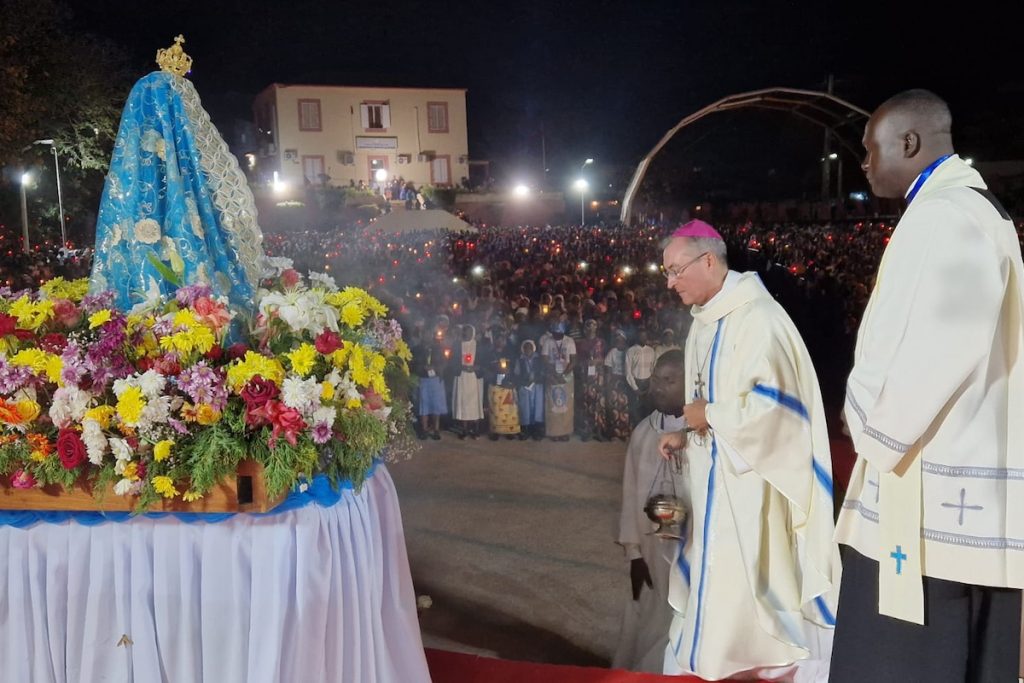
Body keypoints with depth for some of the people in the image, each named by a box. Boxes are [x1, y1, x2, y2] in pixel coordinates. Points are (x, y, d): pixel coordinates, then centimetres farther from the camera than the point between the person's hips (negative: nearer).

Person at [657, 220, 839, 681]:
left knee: (747, 584, -2)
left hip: (752, 480, -9)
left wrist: (708, 415, -15)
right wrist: (686, 436, 4)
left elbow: (770, 400, -26)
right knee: (714, 583, 14)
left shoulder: (757, 317, -18)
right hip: (715, 479, 9)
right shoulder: (705, 322, 11)